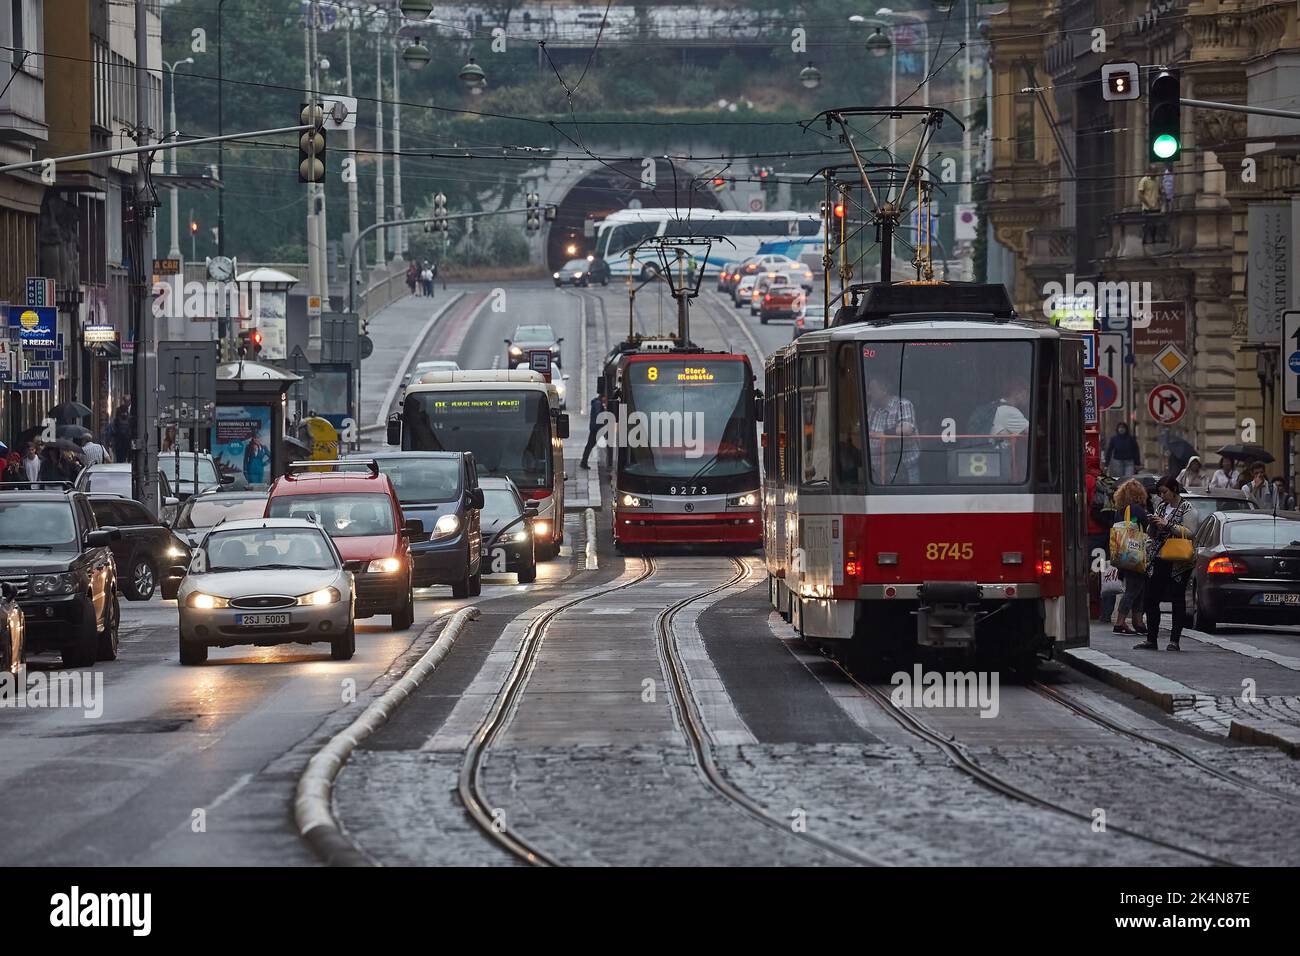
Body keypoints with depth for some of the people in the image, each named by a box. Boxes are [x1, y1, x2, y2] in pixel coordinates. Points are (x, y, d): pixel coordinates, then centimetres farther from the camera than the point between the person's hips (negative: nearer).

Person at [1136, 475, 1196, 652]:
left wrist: (1167, 525, -17)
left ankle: (1174, 640, 0)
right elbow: (1152, 534, 21)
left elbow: (1190, 533, -15)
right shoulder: (1161, 508, 17)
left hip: (1178, 563, -7)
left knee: (1177, 600, -3)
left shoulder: (1187, 510, -3)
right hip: (1157, 561, 7)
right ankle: (1151, 640, 8)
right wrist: (1152, 525, -1)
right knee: (1151, 599, 3)